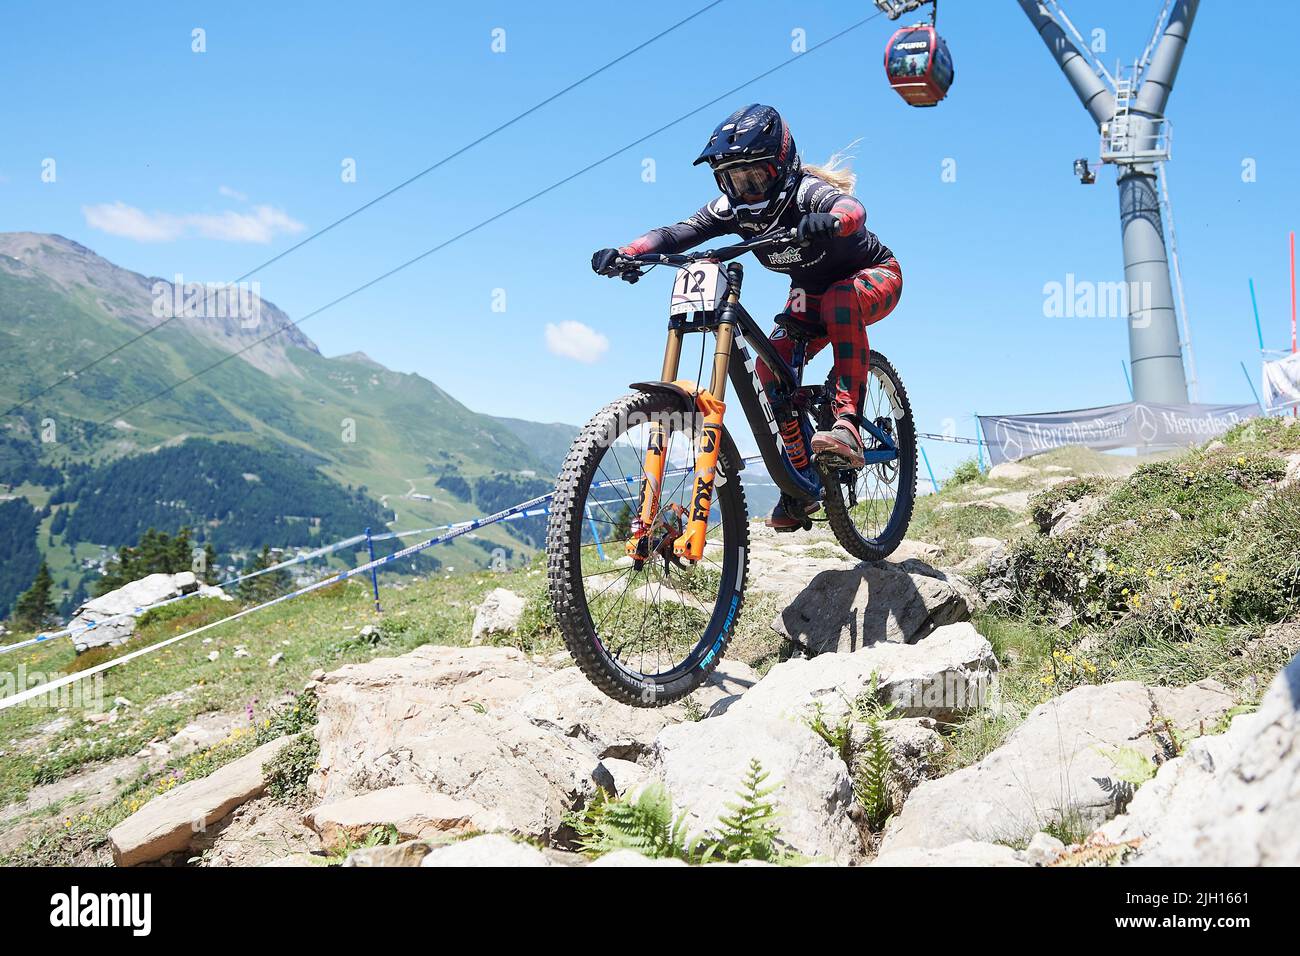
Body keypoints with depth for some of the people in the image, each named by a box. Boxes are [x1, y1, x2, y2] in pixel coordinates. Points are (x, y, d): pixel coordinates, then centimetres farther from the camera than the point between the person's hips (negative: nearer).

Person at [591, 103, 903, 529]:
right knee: (772, 367, -14)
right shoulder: (734, 207, -16)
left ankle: (848, 424, -41)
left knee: (840, 301, -40)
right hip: (810, 292, 6)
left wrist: (830, 222, -78)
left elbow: (852, 207, -54)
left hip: (873, 275, -6)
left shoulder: (808, 192, -32)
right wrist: (623, 254, -46)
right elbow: (677, 232, -28)